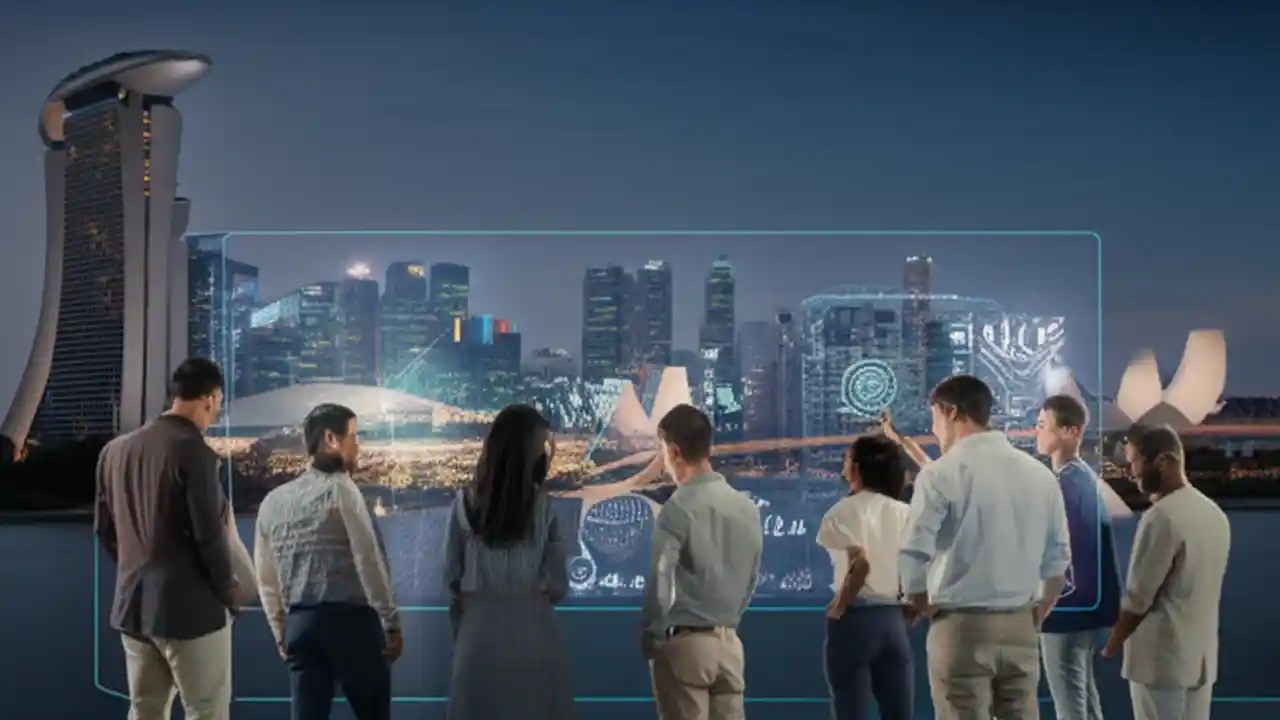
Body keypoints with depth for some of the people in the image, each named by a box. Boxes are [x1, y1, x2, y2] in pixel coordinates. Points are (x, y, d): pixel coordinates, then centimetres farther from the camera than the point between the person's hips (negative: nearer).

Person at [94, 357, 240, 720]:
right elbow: (209, 533, -18)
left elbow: (105, 528, 13)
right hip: (189, 606, -7)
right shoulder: (193, 451, -16)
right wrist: (227, 591, -4)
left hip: (132, 603, 7)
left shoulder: (115, 449, 8)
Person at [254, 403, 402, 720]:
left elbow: (266, 579, 15)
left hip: (301, 623, 5)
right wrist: (391, 622, -6)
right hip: (351, 619, -5)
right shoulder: (341, 489, -5)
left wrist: (281, 633, 21)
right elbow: (368, 560, -10)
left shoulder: (273, 501, 13)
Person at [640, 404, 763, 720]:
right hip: (729, 641, 6)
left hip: (685, 643, -6)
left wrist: (651, 637, -4)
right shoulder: (747, 507, 5)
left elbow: (659, 581, -17)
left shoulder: (680, 507, -16)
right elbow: (752, 577, 11)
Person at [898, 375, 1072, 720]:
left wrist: (925, 609, 4)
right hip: (1020, 627, 5)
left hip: (962, 626, -5)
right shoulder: (1040, 474, 8)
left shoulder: (941, 474, -9)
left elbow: (914, 558, -12)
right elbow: (1057, 560, 11)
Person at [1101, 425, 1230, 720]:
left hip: (1161, 657, -8)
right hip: (1202, 653, 8)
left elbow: (1138, 597, -15)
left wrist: (1113, 643, 0)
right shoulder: (1215, 514, 9)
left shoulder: (1161, 517, -18)